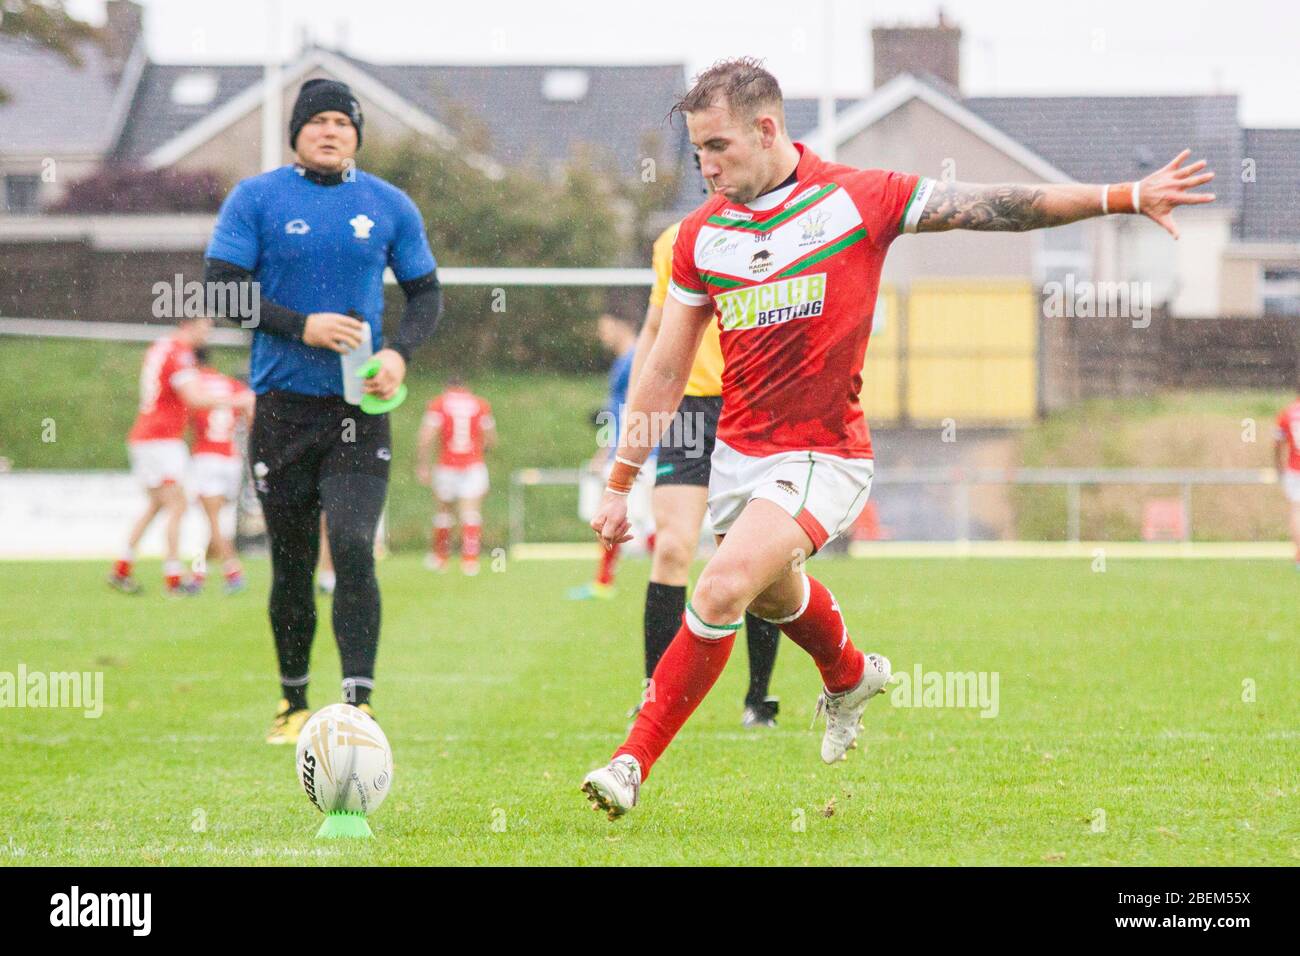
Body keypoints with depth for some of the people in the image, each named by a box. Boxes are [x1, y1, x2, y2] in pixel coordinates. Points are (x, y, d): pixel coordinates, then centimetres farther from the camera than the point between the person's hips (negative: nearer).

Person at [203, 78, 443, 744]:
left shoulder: (389, 207, 6)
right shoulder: (255, 199, 0)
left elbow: (426, 293, 13)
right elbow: (221, 286, -5)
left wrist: (399, 352, -7)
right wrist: (302, 326, -16)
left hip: (359, 408, 0)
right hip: (283, 406, 0)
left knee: (353, 549, -16)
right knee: (291, 564, 8)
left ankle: (358, 705, -17)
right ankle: (293, 702, 25)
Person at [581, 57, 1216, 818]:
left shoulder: (856, 199, -9)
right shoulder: (701, 236, 3)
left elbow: (991, 208, -7)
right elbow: (667, 369, 9)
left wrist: (1127, 197, -11)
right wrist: (621, 485, 9)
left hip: (823, 457, -5)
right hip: (737, 455, 5)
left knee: (721, 590, -23)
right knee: (777, 596, 24)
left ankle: (636, 761, -14)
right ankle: (851, 677, 58)